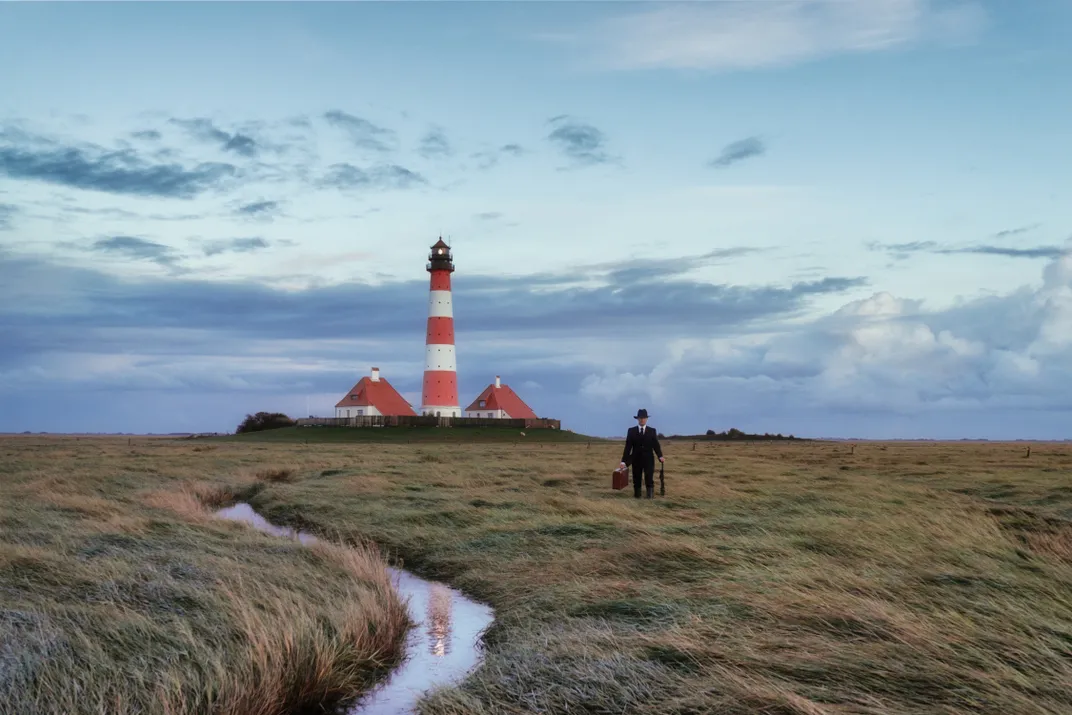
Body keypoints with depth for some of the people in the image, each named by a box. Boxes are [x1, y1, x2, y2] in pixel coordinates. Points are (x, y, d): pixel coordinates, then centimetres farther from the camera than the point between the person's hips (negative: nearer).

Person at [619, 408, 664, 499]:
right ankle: (637, 494, 9)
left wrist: (660, 456, -14)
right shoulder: (631, 431, 5)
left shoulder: (652, 431, 7)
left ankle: (650, 494, -4)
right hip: (636, 459, 0)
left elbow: (656, 445, 3)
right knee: (636, 479, 2)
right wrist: (624, 461, -4)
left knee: (649, 479, -9)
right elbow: (628, 447, 1)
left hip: (648, 459, 0)